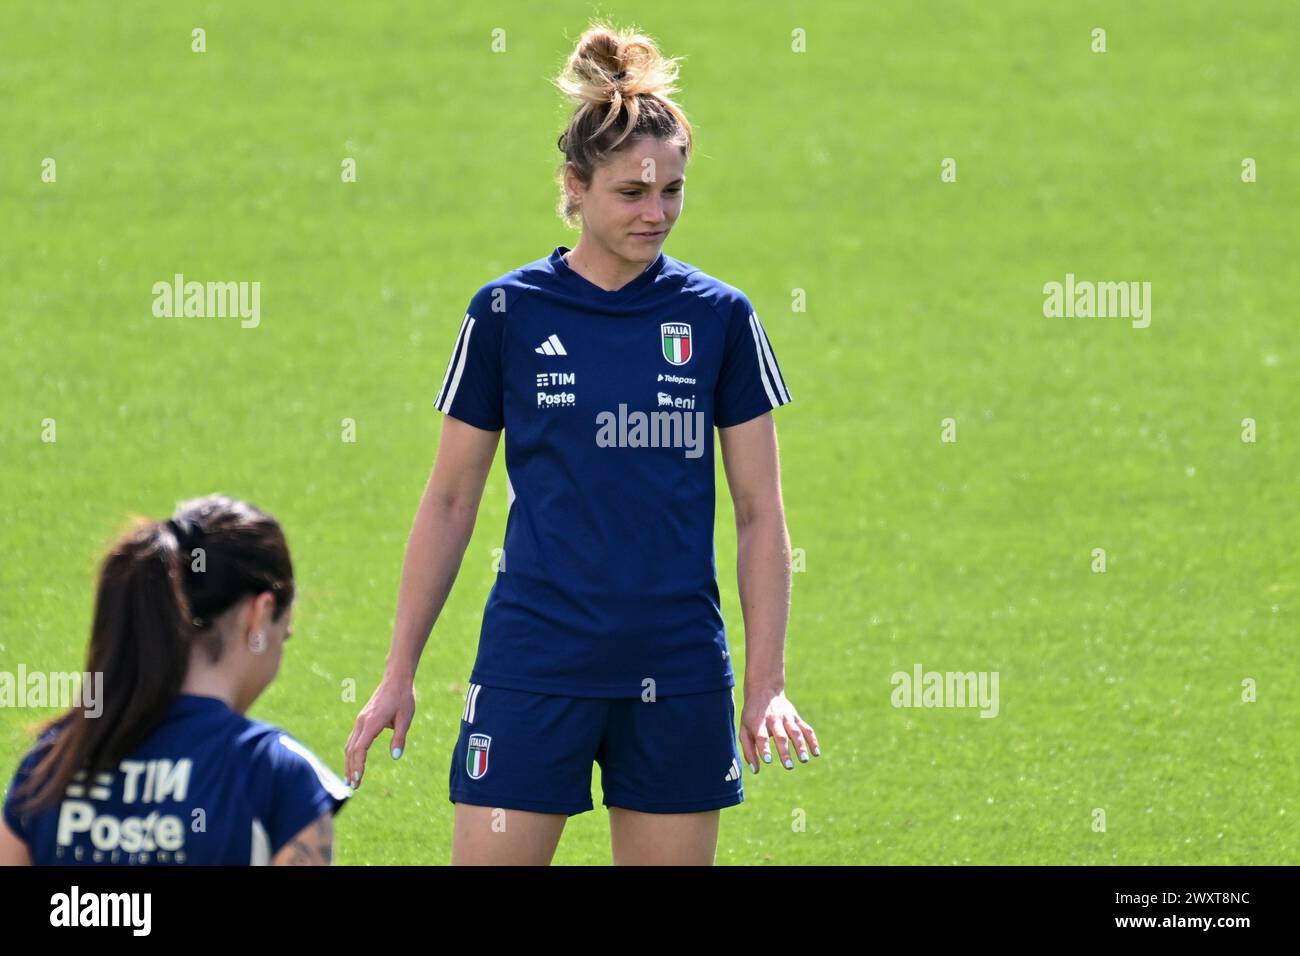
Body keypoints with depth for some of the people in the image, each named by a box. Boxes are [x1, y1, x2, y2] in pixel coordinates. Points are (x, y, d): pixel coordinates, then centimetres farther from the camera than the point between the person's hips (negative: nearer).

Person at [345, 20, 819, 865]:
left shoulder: (720, 318, 4)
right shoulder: (508, 312, 1)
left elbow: (761, 512, 6)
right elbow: (450, 502, 7)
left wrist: (768, 685, -1)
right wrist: (399, 674, 5)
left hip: (678, 672, 2)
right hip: (534, 661, -1)